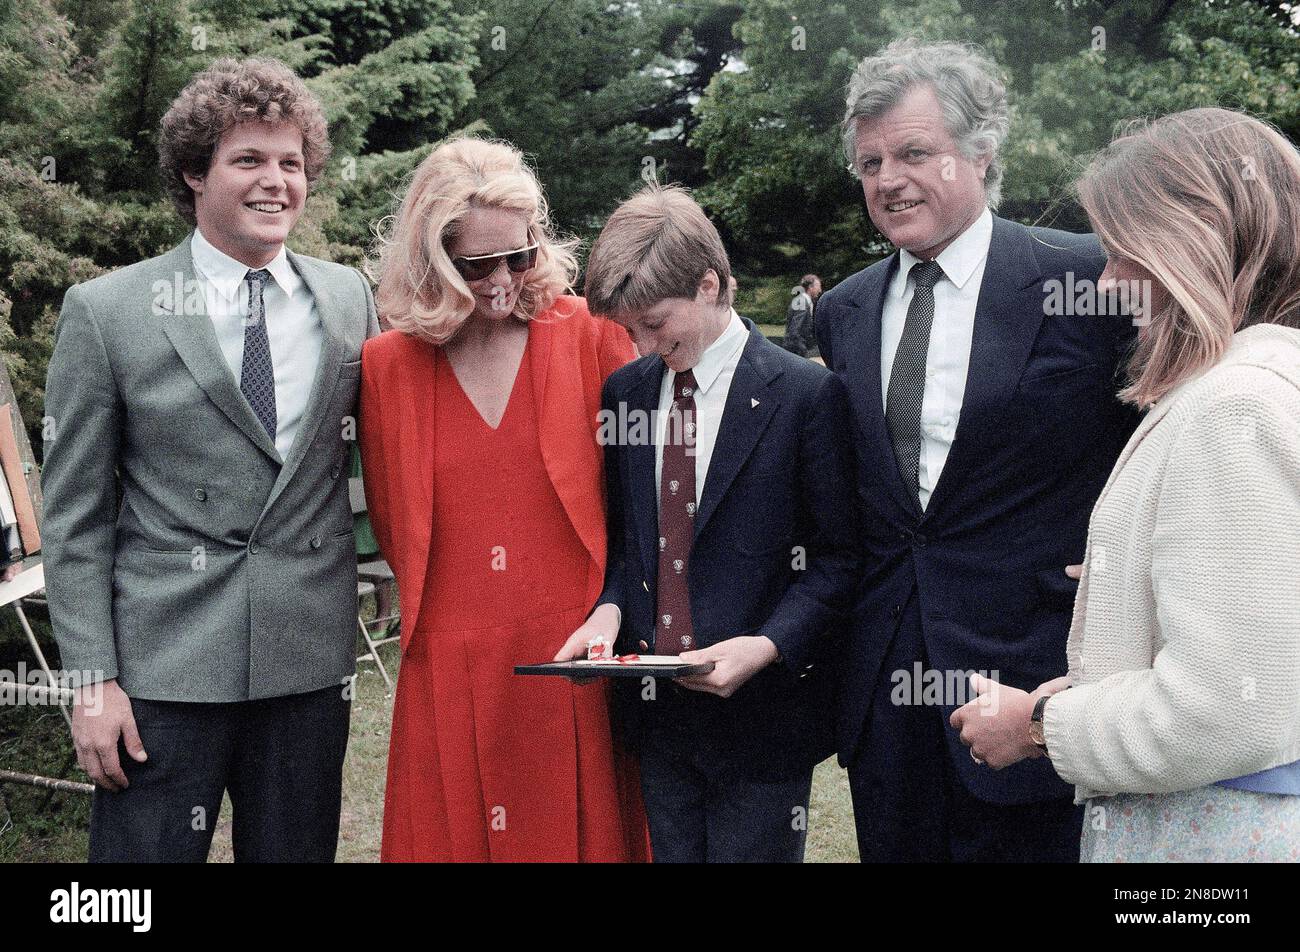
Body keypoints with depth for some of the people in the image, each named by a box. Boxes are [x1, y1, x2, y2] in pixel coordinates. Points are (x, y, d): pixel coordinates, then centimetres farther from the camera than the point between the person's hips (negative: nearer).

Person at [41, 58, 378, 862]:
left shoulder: (351, 299, 5)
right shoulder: (106, 311, -3)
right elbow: (75, 514, -2)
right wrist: (93, 679, -6)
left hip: (311, 663, 3)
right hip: (165, 669, -2)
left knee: (296, 852, 14)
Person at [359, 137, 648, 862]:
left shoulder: (589, 336, -1)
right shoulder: (387, 365, 2)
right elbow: (390, 521, 13)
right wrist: (440, 601, 9)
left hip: (578, 657, -1)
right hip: (451, 669, 1)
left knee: (583, 830, 10)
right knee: (456, 836, 9)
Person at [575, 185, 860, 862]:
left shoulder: (808, 394, -10)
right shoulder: (625, 391, 6)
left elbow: (840, 555, -8)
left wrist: (767, 646, -20)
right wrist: (610, 607, -4)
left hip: (759, 707, -4)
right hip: (654, 706, 5)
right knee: (670, 852, 15)